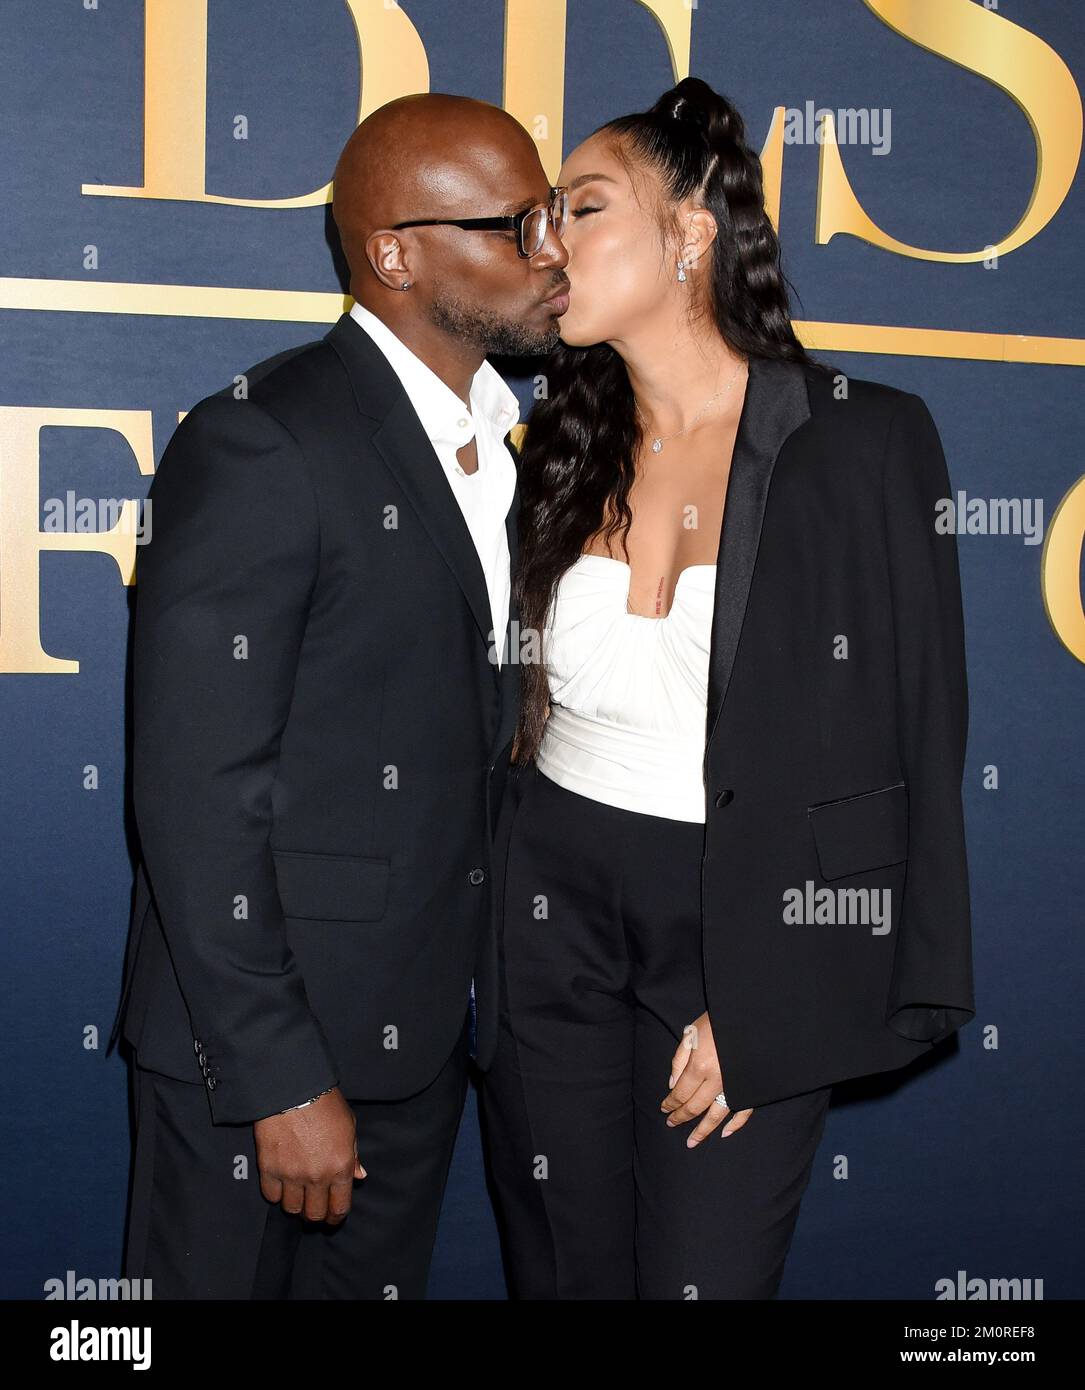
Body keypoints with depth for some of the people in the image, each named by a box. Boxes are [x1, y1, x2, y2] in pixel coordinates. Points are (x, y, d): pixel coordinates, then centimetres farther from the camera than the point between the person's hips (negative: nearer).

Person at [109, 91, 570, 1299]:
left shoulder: (493, 445, 8)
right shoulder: (259, 447, -19)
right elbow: (197, 798, -20)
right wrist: (280, 1079, -18)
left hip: (420, 1021, 7)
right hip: (258, 1033, -7)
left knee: (379, 1281, 20)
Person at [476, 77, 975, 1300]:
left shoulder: (865, 441, -8)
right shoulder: (563, 453, 5)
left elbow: (914, 741, -8)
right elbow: (506, 705, 12)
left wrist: (759, 1011, -10)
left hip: (755, 925, -4)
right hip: (552, 907, 4)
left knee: (705, 1276, 6)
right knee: (562, 1273, 14)